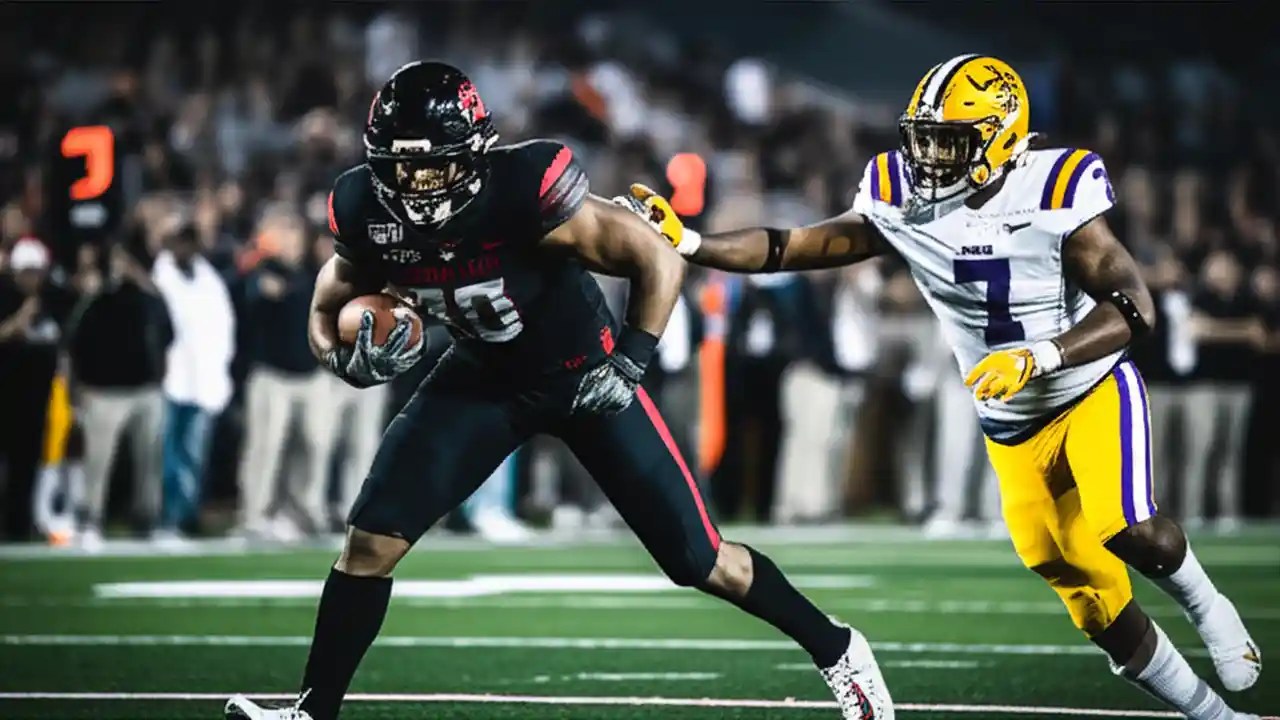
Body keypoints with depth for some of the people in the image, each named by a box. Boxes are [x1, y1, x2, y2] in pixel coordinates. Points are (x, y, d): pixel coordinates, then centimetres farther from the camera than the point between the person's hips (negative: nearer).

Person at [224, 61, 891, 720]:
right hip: (483, 377, 4)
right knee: (371, 541, -10)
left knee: (698, 561, -1)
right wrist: (352, 358, -22)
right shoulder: (366, 212, -19)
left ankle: (835, 648, 21)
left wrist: (629, 364, -27)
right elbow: (331, 310, -1)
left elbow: (659, 261, -25)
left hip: (582, 373, -4)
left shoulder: (525, 192, -34)